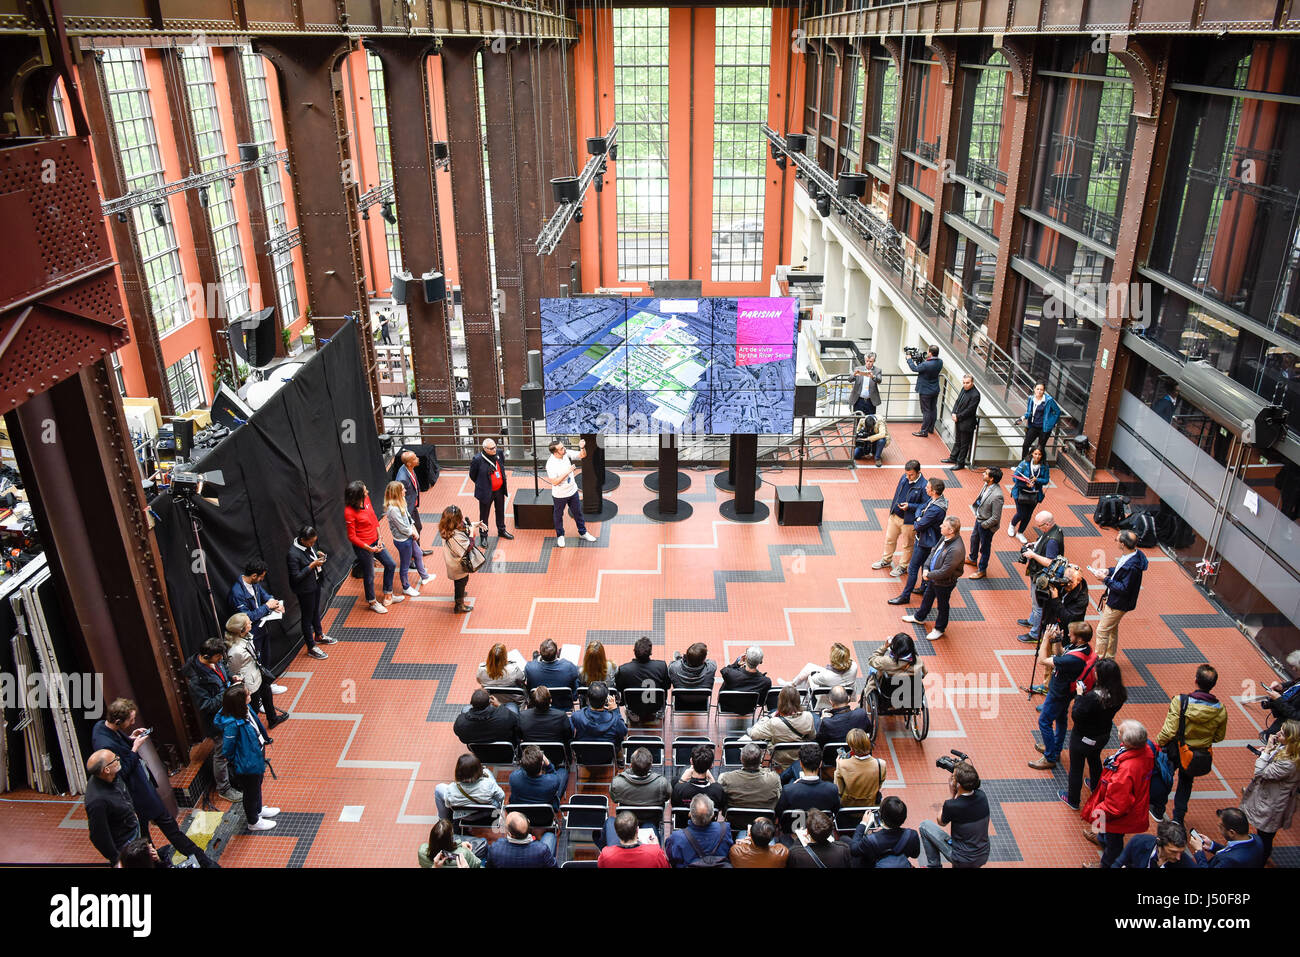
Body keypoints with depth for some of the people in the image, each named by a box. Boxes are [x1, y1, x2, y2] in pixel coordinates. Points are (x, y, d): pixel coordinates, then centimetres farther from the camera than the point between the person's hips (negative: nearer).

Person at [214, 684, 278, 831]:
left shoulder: (245, 709, -16)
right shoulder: (232, 724, -39)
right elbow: (227, 750, -25)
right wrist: (236, 763, -10)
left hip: (257, 758, 8)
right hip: (247, 766, -8)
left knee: (257, 786, 32)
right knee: (251, 792, 19)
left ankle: (258, 810, 58)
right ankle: (253, 822, 44)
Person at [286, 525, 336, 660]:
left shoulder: (309, 545, -6)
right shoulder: (293, 554, -30)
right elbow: (296, 577, -27)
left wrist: (318, 555, -4)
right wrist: (312, 565, -28)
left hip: (315, 584, 8)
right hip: (305, 590, -8)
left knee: (316, 611, 27)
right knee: (307, 617, 8)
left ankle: (319, 636, 49)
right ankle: (311, 647, 23)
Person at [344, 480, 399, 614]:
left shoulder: (366, 499, -7)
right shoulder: (349, 512, -27)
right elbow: (352, 537, -20)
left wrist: (379, 539, 1)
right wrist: (369, 548, -22)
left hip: (375, 542, 8)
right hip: (362, 547, -8)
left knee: (391, 564, 17)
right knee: (369, 576, 11)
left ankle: (387, 597, 35)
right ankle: (372, 602, 36)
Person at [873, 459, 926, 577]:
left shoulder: (923, 486, -23)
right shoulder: (904, 478, -4)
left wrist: (909, 506, -27)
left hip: (909, 521, -6)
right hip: (895, 516, 6)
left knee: (907, 545, 14)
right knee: (889, 539, 22)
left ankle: (902, 566, 33)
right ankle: (886, 560, 44)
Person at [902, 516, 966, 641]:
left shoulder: (956, 549, -37)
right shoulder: (945, 538, -10)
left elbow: (945, 572, -31)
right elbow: (933, 552, 5)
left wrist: (929, 575, -17)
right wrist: (926, 568, -6)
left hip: (944, 583, -8)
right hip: (933, 577, 8)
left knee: (942, 605, 16)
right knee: (927, 598, 29)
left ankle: (939, 629, 39)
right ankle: (919, 617, 53)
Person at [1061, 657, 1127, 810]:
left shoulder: (1092, 697, -38)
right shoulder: (1119, 695, -16)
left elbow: (1075, 715, -29)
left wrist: (1079, 695, -20)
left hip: (1082, 738, -6)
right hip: (1102, 737, 6)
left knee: (1076, 767, 15)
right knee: (1095, 760, 34)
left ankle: (1072, 800, 33)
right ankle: (1095, 787, 58)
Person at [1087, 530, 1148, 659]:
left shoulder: (1132, 567, -34)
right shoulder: (1132, 554, -4)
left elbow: (1124, 589, -28)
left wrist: (1106, 579, -24)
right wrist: (1109, 571, 0)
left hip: (1118, 604, -10)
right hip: (1113, 599, 10)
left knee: (1102, 631, 2)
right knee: (1112, 629, 25)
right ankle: (1110, 657, 42)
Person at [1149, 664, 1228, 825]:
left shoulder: (1180, 702, -28)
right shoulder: (1220, 710, -15)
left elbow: (1169, 732, -26)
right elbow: (1219, 737, -1)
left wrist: (1158, 743, -7)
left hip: (1176, 751, -3)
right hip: (1202, 755, 3)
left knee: (1164, 777, 23)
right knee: (1186, 783, 27)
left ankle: (1158, 810, 38)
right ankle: (1178, 818, 38)